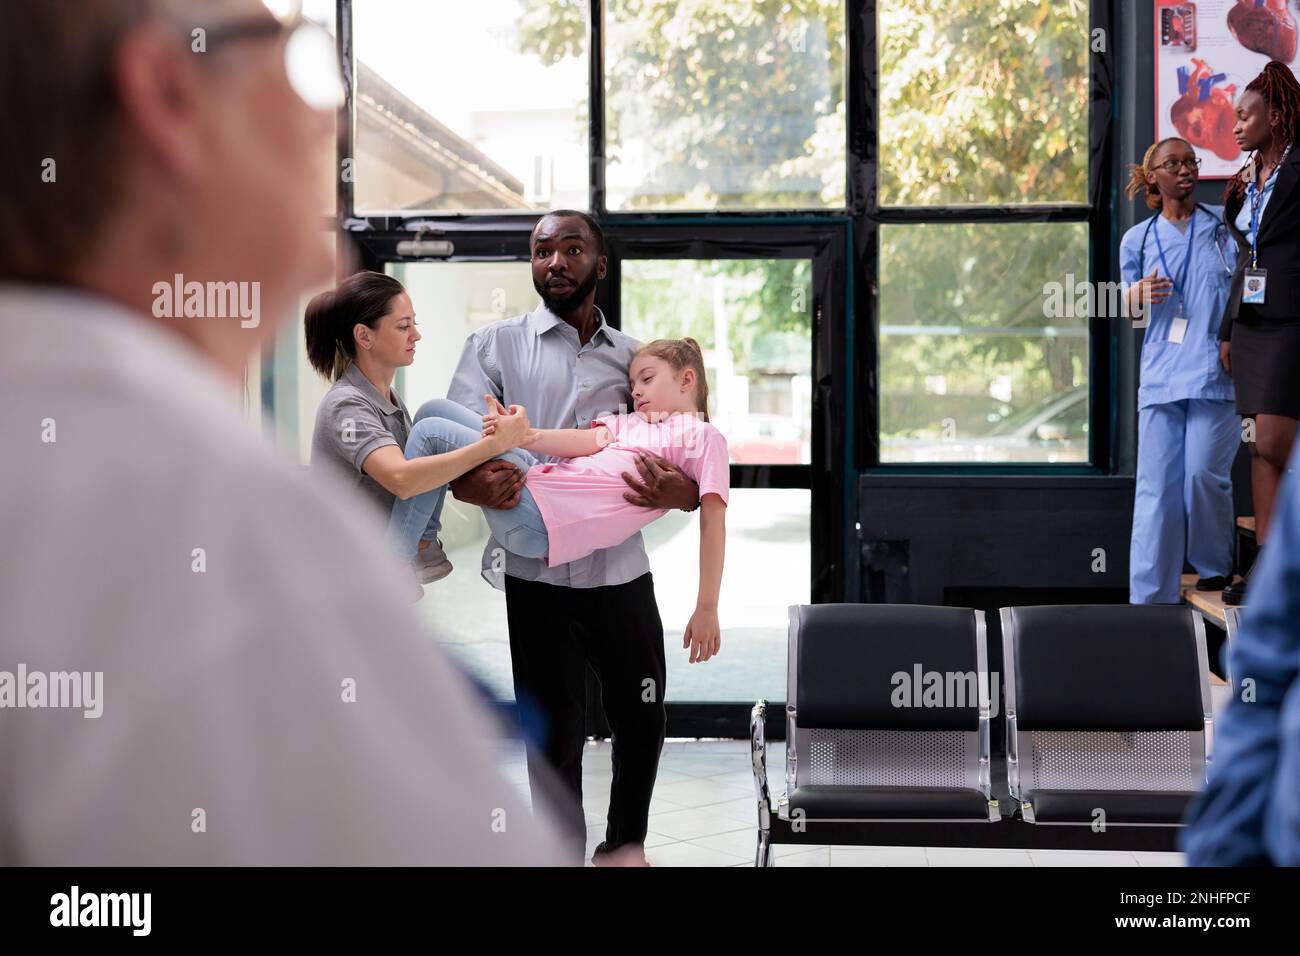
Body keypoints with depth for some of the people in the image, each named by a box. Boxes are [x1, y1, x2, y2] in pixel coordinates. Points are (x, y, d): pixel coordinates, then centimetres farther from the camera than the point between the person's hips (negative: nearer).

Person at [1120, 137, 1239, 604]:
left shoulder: (1226, 223, 8)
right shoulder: (1138, 240, 15)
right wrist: (1140, 293, 1)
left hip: (1215, 370, -2)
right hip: (1160, 373, 2)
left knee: (1204, 473, -10)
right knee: (1156, 485, -1)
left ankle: (1215, 566, 15)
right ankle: (1151, 598, 2)